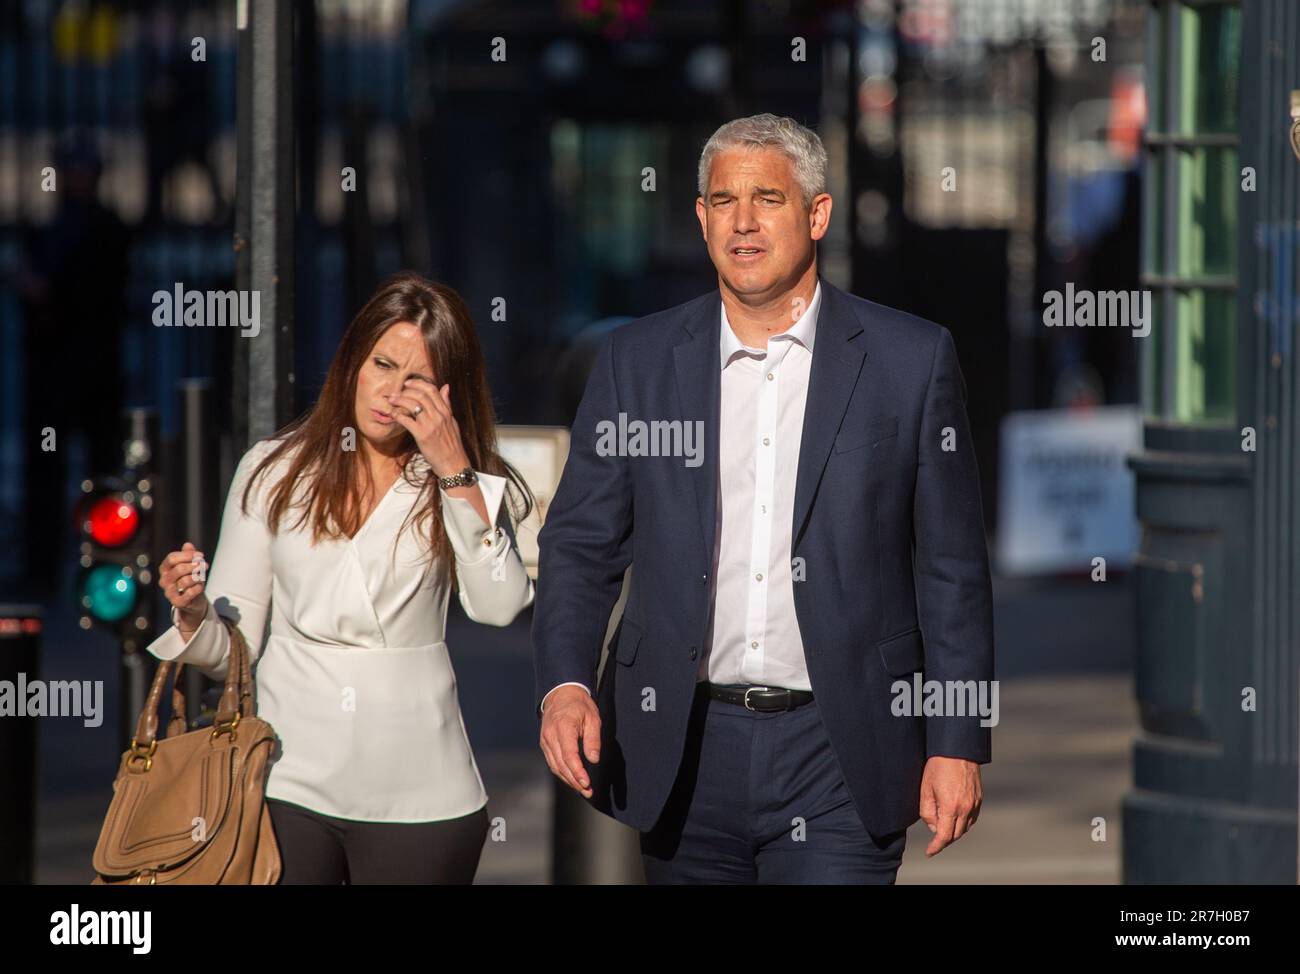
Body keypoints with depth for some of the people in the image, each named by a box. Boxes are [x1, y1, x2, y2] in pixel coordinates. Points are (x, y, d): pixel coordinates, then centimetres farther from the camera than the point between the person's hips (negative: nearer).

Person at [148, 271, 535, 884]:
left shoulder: (467, 486, 4)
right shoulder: (273, 471, 6)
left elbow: (498, 605, -14)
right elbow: (231, 649, 6)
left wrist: (454, 471, -15)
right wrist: (193, 614, -15)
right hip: (290, 782, 1)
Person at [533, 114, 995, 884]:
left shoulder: (912, 359, 1)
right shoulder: (639, 361, 7)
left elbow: (953, 568, 3)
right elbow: (581, 545, 8)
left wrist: (958, 744, -2)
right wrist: (564, 684, -9)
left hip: (838, 760, -2)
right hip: (683, 754, 3)